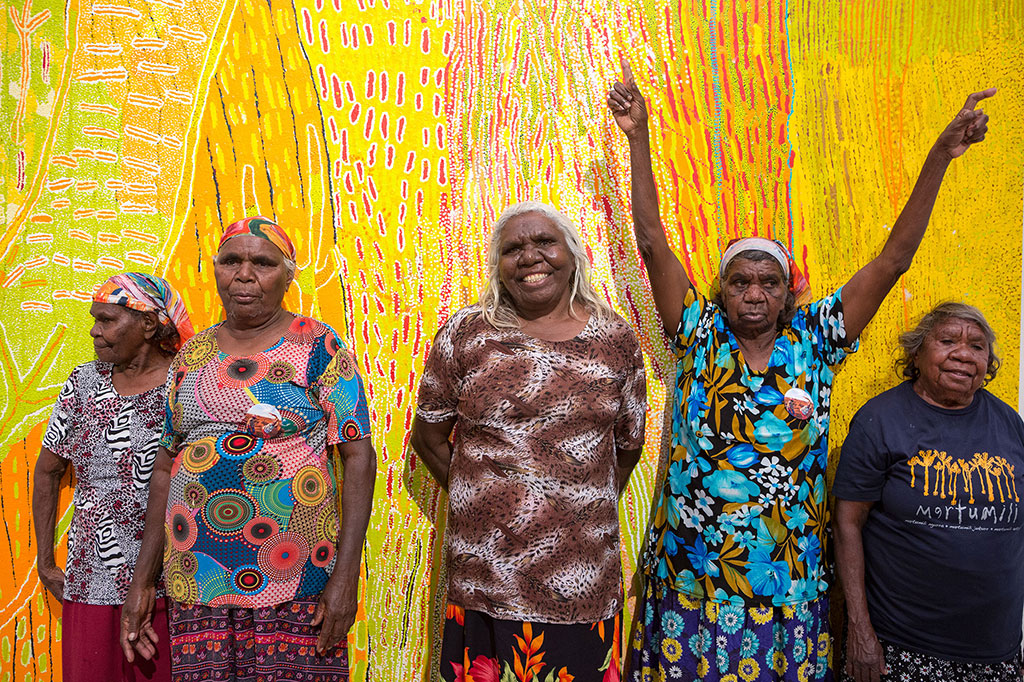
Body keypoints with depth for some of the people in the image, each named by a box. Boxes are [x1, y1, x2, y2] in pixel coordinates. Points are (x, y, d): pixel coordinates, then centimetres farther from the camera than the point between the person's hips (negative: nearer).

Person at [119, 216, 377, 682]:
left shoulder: (317, 348, -4)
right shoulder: (191, 357, 11)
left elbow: (359, 456, -8)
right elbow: (166, 469, 15)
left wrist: (346, 576, -14)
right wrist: (142, 582, 12)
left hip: (295, 586, -4)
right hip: (195, 586, 4)